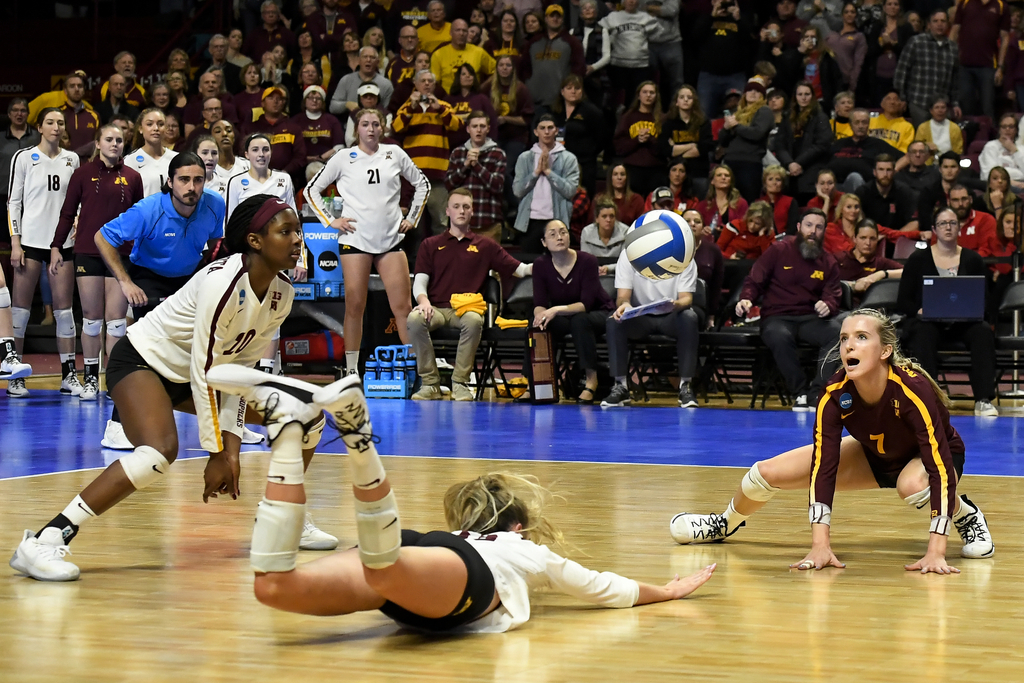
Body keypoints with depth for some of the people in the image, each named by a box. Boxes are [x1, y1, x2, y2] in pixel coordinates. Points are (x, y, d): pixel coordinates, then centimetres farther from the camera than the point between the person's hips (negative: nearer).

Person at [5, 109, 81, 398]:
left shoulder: (71, 159, 9)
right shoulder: (23, 157, -1)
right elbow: (13, 201, -2)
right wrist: (15, 243, -8)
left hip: (63, 242, 3)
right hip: (30, 241, -3)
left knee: (64, 309, 3)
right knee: (20, 308, -2)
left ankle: (69, 376, 6)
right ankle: (14, 376, 3)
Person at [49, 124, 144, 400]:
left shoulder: (132, 178, 7)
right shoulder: (83, 174, 4)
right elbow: (67, 213, 5)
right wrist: (56, 247, -1)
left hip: (121, 254, 1)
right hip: (87, 252, -1)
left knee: (116, 318, -2)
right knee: (91, 318, 3)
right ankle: (91, 378, 12)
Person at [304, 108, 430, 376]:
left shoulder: (395, 154, 9)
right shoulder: (343, 159, 4)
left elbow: (422, 184, 21)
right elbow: (312, 190, 10)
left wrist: (412, 218, 14)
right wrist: (330, 221, 2)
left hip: (391, 239, 1)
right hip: (355, 239, -1)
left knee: (403, 306, -4)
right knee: (354, 306, -2)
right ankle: (351, 371, 5)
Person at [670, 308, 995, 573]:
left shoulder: (914, 390, -39)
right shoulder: (835, 394, -28)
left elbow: (941, 468, -42)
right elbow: (823, 467, -27)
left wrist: (935, 552, -48)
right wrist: (820, 545, -37)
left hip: (927, 458, -4)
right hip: (875, 456, 4)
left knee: (913, 485, -42)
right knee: (764, 473, -4)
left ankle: (966, 514, -8)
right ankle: (726, 524, 30)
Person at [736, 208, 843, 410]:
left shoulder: (827, 262, 14)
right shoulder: (779, 251, 5)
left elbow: (833, 297, 9)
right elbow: (754, 281, 5)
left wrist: (828, 306, -17)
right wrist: (746, 299, -18)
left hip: (811, 318, 3)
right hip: (777, 317, -3)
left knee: (837, 332, -31)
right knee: (780, 337, -40)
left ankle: (817, 393, -31)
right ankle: (800, 393, -23)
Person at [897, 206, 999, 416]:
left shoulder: (972, 260, 9)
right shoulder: (918, 259, 4)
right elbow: (903, 302, 2)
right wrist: (920, 311, -20)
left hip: (963, 322, 2)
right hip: (927, 320, -2)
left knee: (984, 332, -31)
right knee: (923, 333, -37)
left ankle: (984, 400, -37)